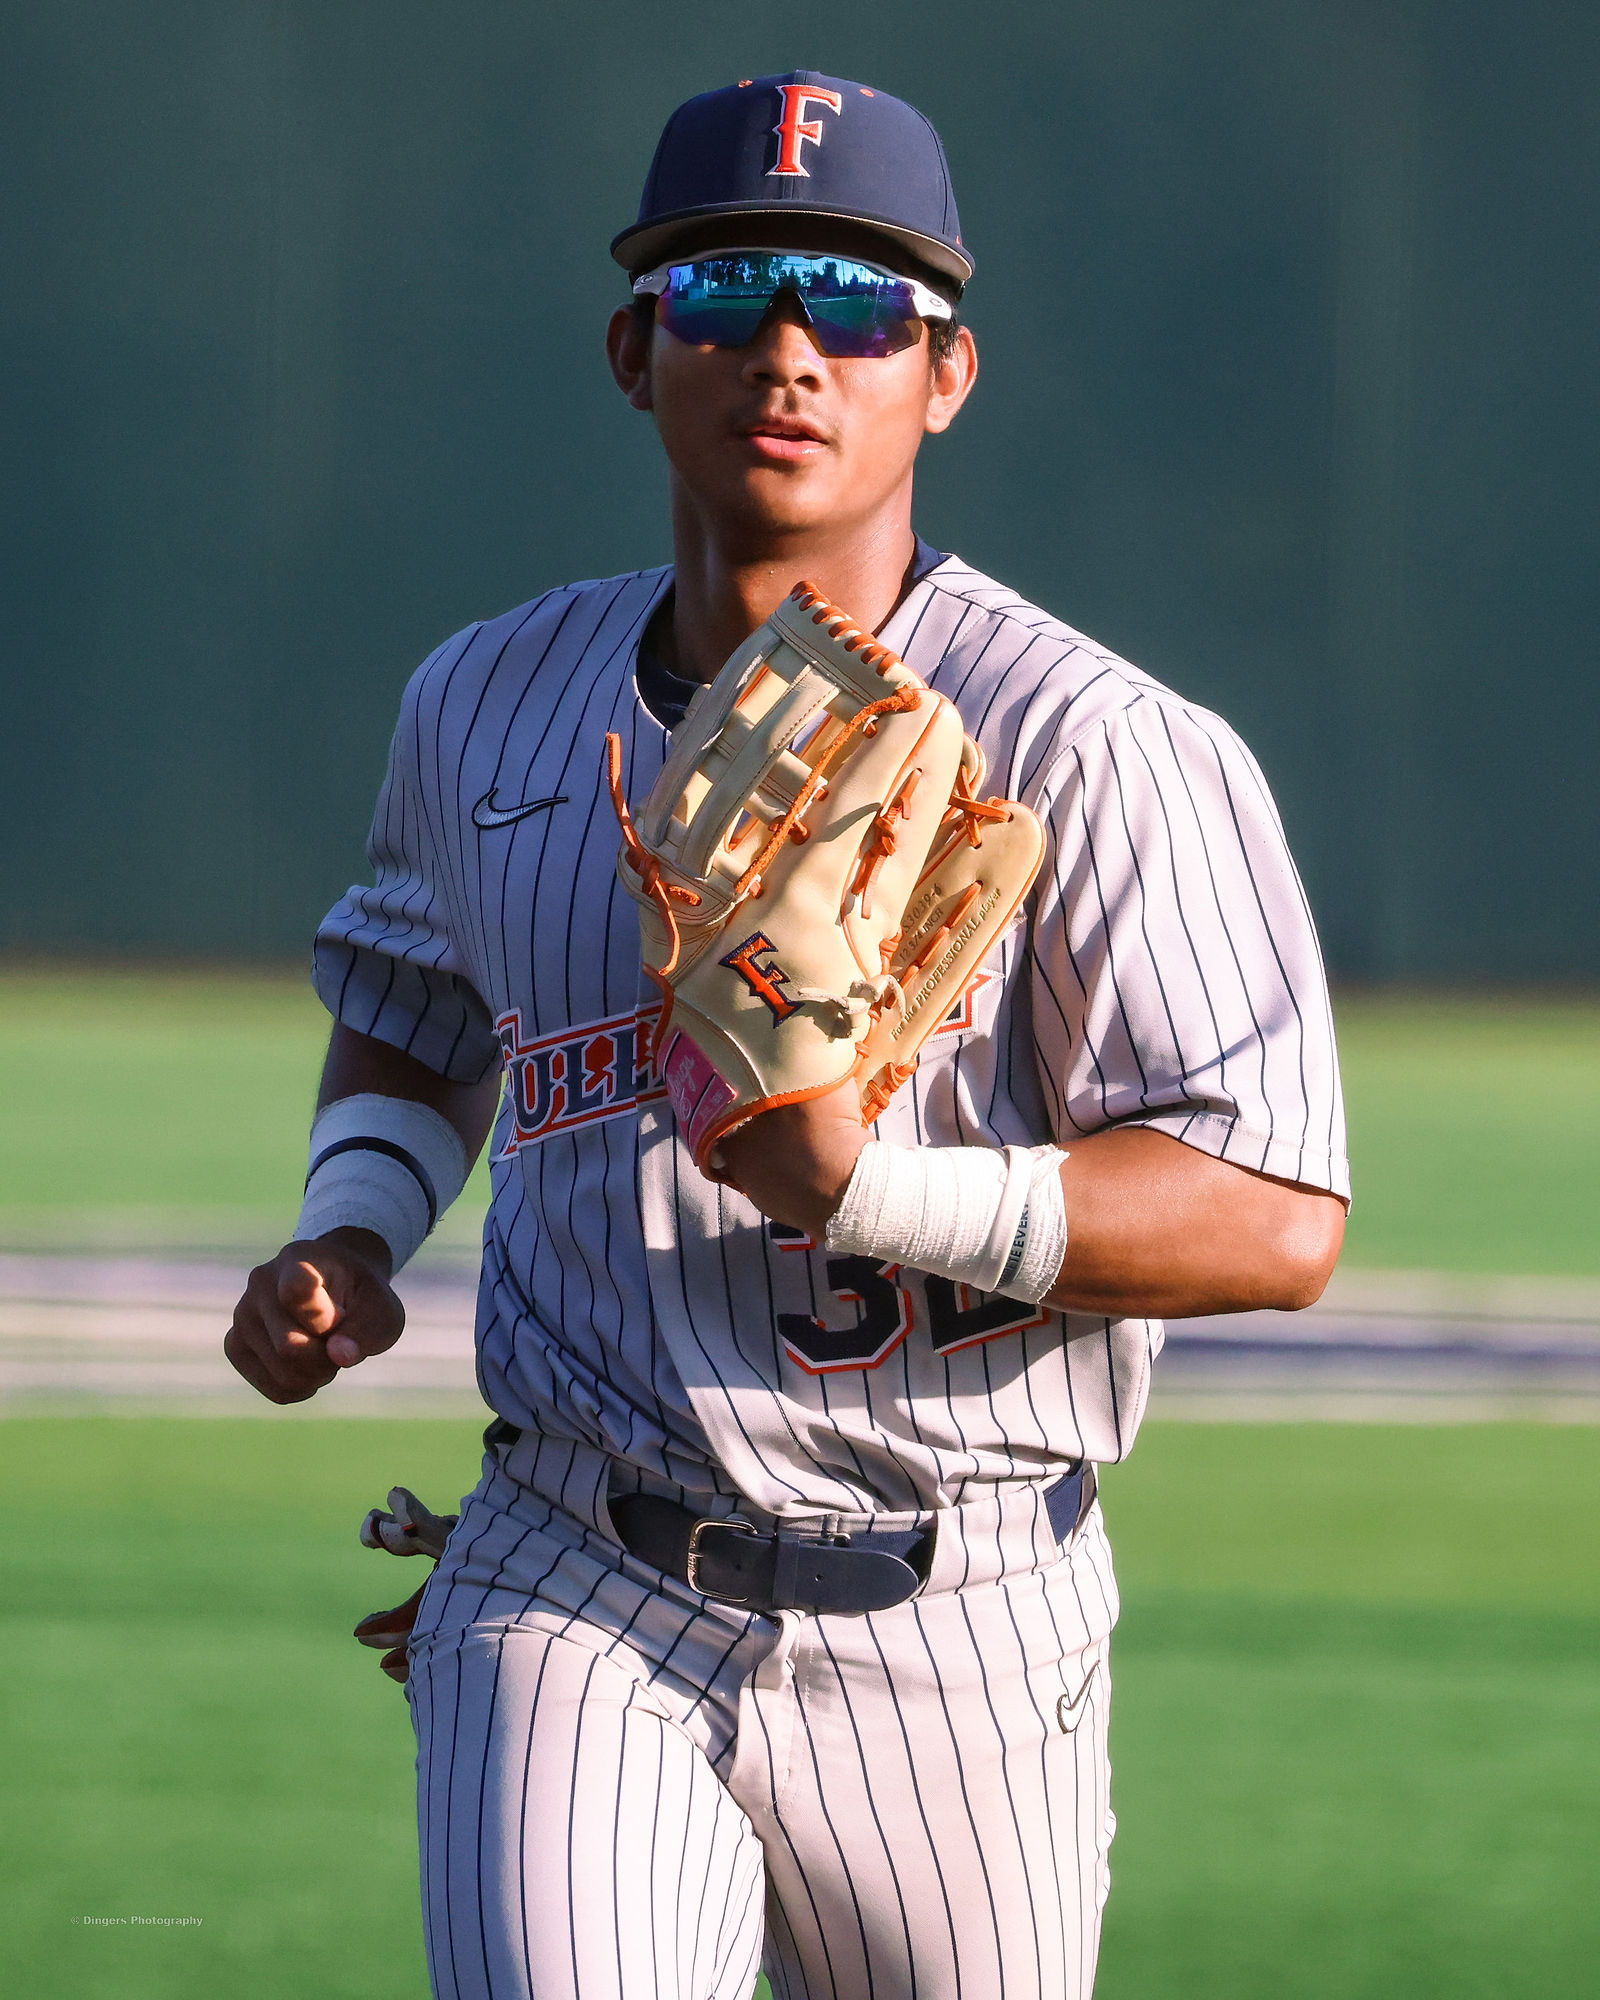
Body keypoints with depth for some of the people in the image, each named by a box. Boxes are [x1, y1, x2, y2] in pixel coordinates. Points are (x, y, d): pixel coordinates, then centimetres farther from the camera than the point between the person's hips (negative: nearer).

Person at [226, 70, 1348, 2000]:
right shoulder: (489, 704, 7)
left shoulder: (1090, 750, -10)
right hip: (570, 1609, 2)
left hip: (948, 1644, -2)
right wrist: (347, 1242, 8)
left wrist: (868, 1190, -29)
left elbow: (1279, 1222, -16)